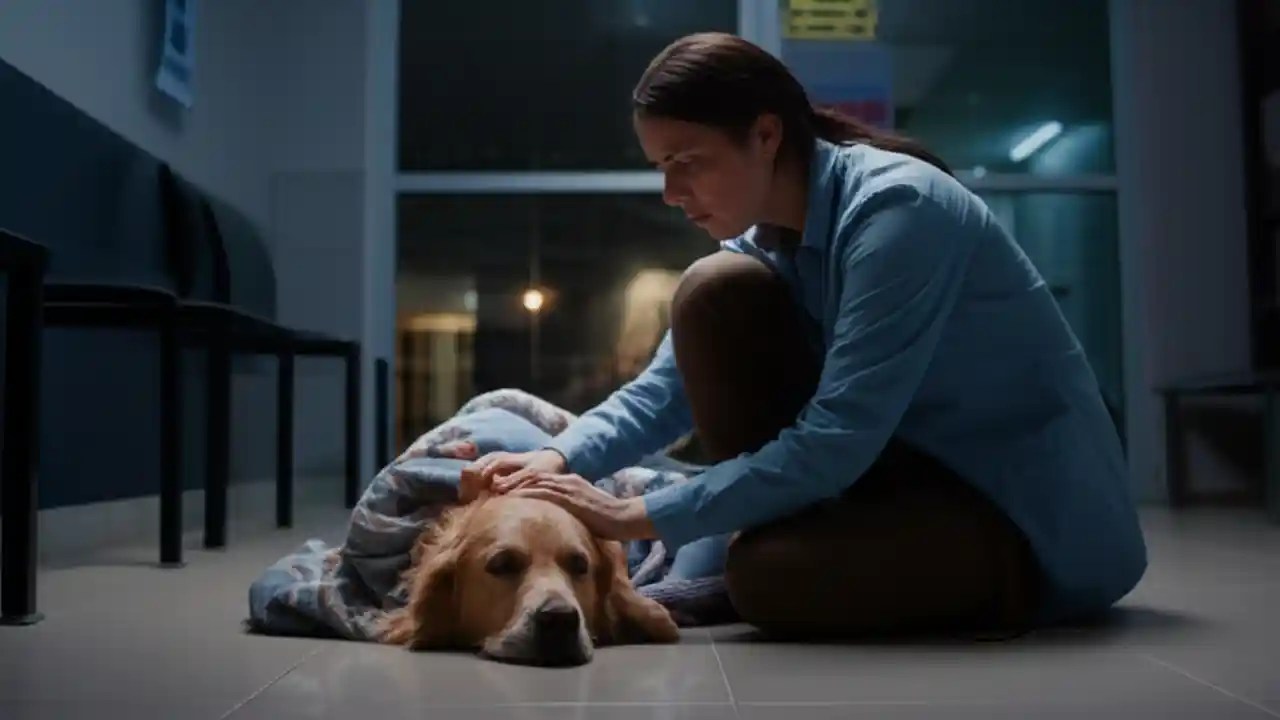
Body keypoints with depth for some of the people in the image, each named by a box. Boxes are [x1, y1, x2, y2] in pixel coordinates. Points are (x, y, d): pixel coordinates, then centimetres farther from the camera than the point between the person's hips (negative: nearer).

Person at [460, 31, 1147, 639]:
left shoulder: (895, 208, -25)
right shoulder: (762, 236, 0)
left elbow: (836, 441, -31)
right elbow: (663, 391, -1)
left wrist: (634, 517, -28)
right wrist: (557, 458, -20)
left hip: (1038, 513, -7)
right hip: (907, 462, 7)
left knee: (770, 578, -32)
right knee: (714, 289, -9)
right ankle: (752, 541, -2)